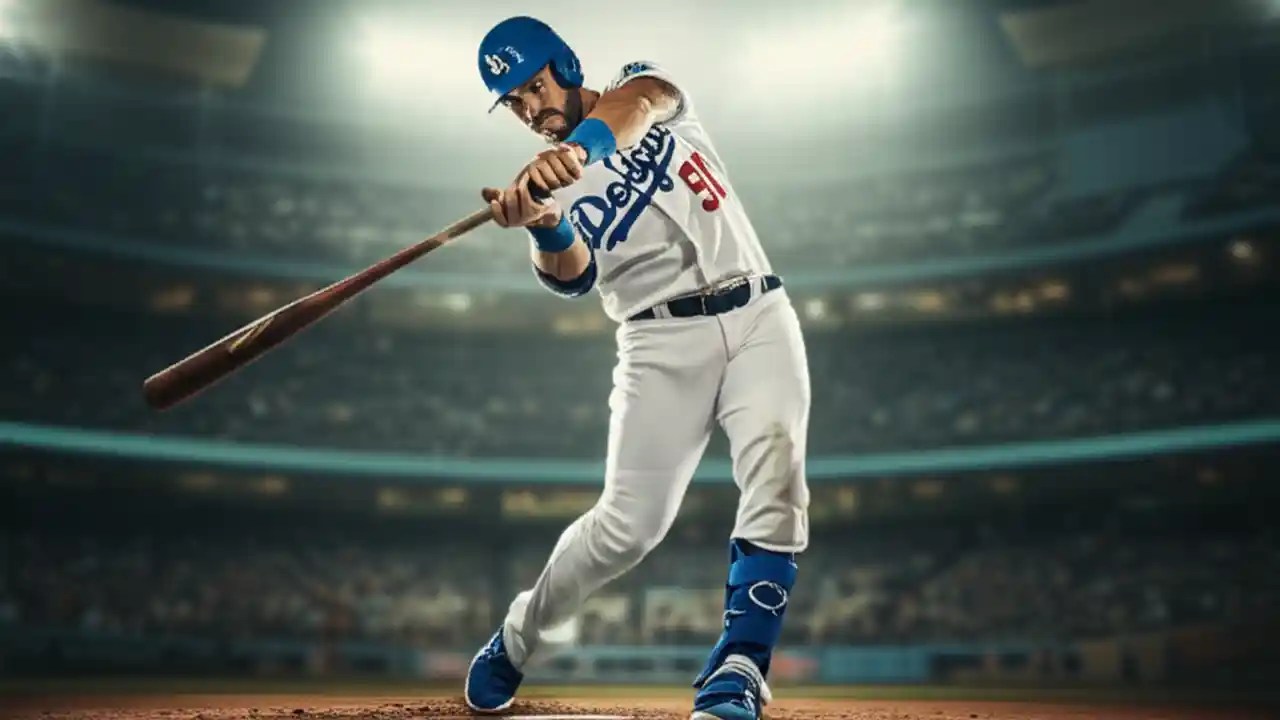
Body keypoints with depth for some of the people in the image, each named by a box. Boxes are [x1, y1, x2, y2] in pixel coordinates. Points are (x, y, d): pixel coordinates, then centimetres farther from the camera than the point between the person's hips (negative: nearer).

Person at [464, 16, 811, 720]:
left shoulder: (647, 84, 9)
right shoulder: (543, 181, 8)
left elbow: (635, 104, -19)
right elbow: (570, 277, -12)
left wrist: (575, 148, -40)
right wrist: (543, 227, -36)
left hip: (759, 317, 1)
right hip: (665, 339, 0)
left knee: (775, 475, -23)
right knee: (629, 521, -7)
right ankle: (515, 641, 18)